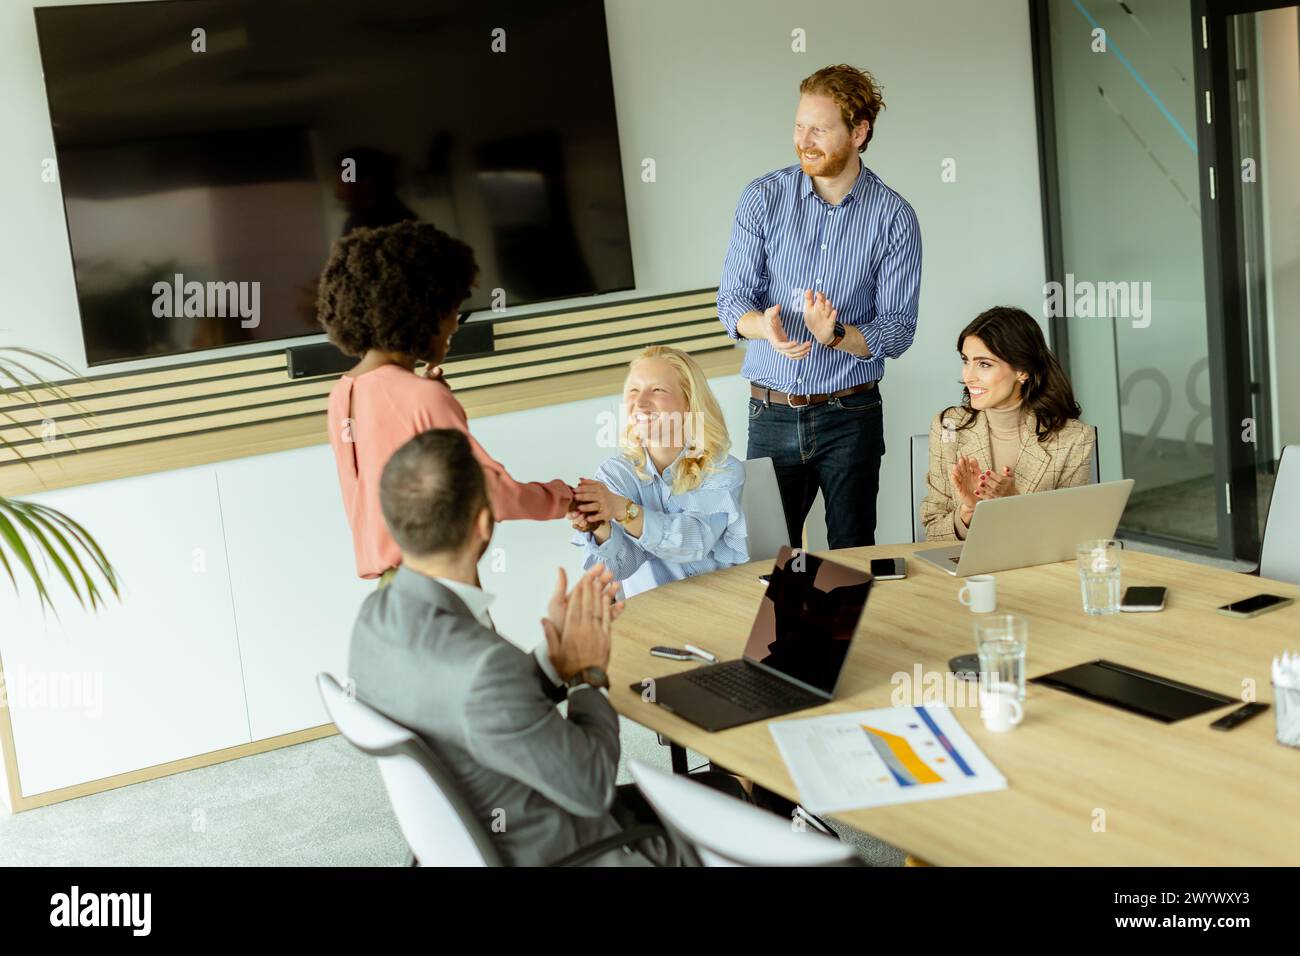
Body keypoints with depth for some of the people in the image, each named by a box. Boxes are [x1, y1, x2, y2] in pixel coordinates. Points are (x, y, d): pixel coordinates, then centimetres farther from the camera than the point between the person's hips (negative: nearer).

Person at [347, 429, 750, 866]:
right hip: (553, 855, -8)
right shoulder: (482, 665, -38)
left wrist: (554, 654, -3)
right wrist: (587, 677, -10)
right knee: (725, 797, 16)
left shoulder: (377, 617, -10)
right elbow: (593, 786, -24)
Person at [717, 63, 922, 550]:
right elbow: (733, 300, -2)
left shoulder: (894, 217, -3)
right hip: (772, 413, 1)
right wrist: (766, 326, -25)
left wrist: (836, 335, -24)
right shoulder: (763, 198, 0)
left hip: (850, 416, -1)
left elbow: (899, 330, -5)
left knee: (853, 559, 6)